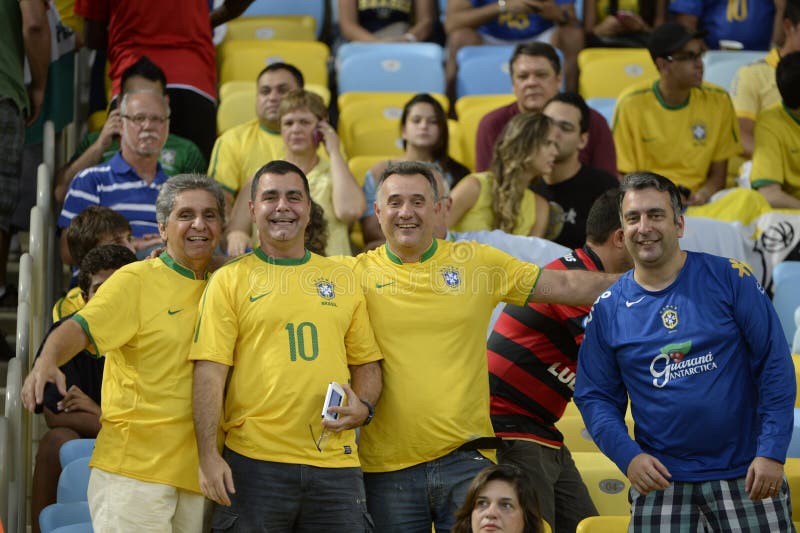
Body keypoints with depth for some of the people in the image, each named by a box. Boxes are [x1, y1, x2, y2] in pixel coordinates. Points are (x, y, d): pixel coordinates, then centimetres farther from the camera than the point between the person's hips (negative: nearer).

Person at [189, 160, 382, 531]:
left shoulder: (342, 280, 14)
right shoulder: (230, 280, 3)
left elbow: (366, 362, 19)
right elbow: (210, 371, -3)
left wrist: (364, 408, -2)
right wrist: (208, 456, -11)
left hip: (335, 462, 3)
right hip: (254, 462, -3)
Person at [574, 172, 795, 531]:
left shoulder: (730, 279, -3)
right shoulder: (608, 309, 3)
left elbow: (775, 365, -4)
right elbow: (595, 396, 7)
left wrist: (772, 453, -11)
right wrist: (628, 456, -9)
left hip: (746, 475, -1)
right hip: (660, 477, 2)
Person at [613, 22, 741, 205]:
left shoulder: (718, 101, 5)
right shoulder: (631, 103, -1)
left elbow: (718, 174, 12)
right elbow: (623, 175, 4)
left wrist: (702, 195, -10)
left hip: (695, 203, 3)